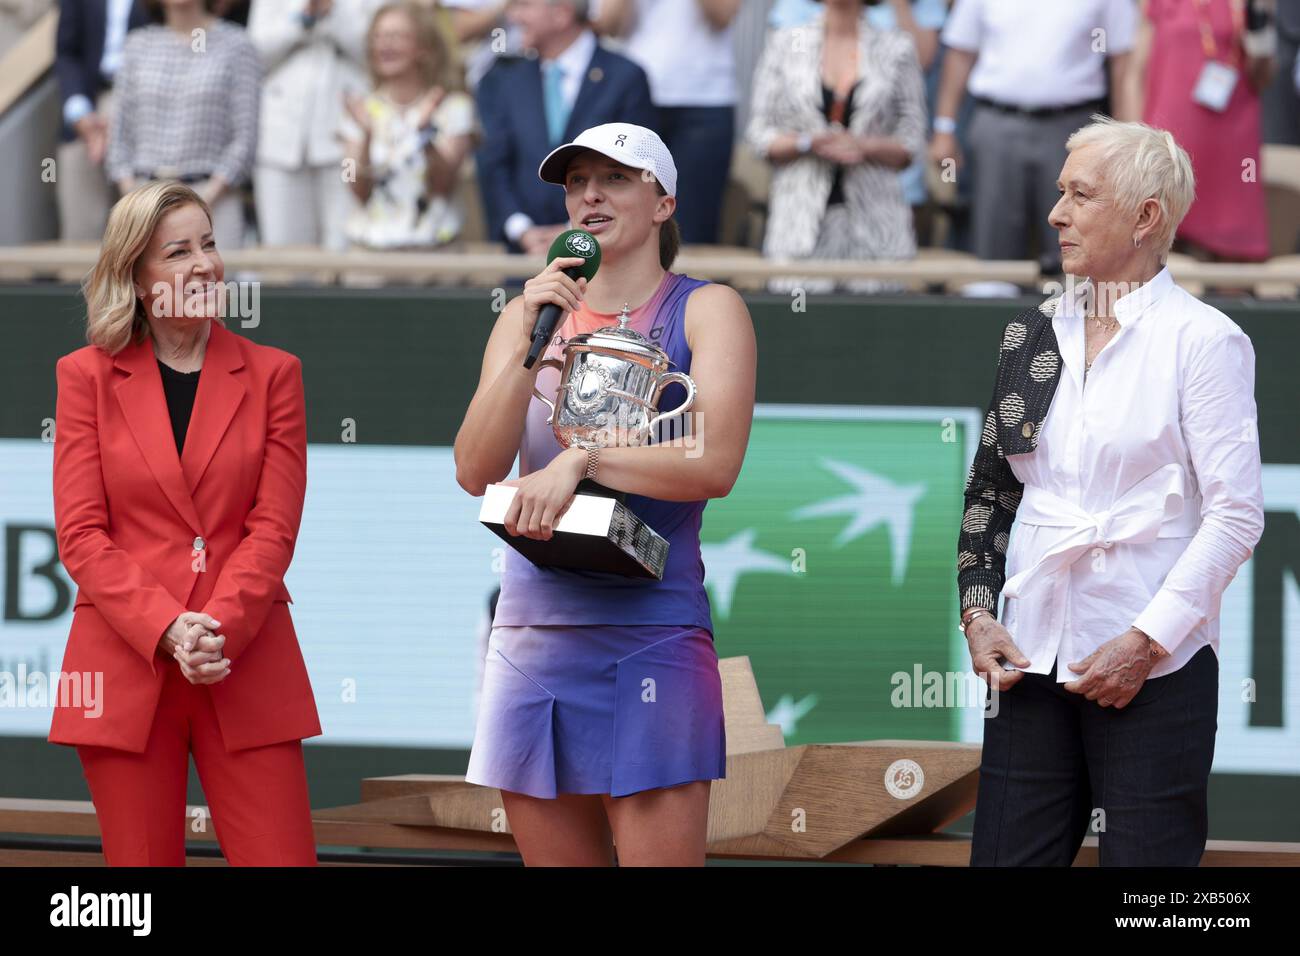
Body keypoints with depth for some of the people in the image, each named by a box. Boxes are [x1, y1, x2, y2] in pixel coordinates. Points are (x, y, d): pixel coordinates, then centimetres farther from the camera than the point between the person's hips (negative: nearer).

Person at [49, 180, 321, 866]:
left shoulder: (271, 374, 9)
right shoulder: (88, 376, 7)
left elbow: (273, 528, 1)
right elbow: (80, 535, 0)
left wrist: (218, 629, -15)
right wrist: (168, 630, -14)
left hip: (247, 670, 0)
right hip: (125, 667, 0)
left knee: (281, 859, -7)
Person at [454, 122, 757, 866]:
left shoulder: (705, 311, 2)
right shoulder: (531, 314, 15)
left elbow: (715, 464, -13)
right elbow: (476, 471, 3)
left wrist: (580, 460, -20)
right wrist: (527, 345, -8)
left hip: (650, 634, -5)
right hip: (533, 633, 5)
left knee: (659, 851, -10)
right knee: (554, 856, 7)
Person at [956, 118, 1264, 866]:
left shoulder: (1203, 340, -5)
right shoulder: (1033, 334, 12)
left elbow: (1236, 516, -10)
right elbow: (988, 490, 17)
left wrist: (1145, 642, -14)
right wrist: (977, 614, 4)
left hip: (1155, 667, -5)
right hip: (1033, 660, 5)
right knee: (1008, 853, 2)